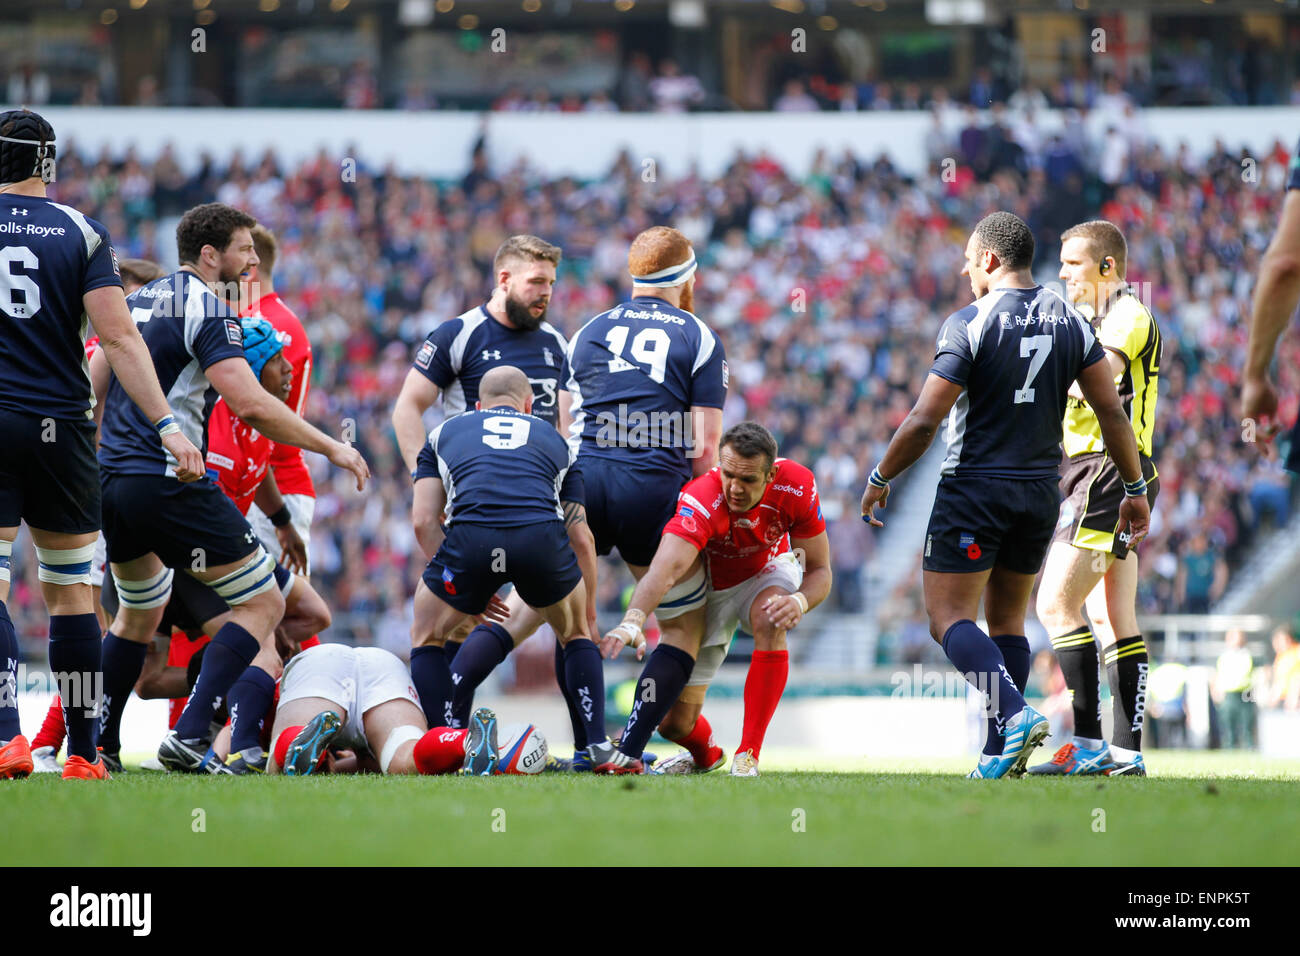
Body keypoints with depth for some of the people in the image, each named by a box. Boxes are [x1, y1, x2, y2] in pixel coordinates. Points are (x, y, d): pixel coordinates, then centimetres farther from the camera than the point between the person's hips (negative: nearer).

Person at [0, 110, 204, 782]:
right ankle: (83, 753, 12)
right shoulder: (81, 234, 3)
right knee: (70, 590, 10)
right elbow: (117, 337, -6)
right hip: (61, 423, 2)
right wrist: (167, 427, -8)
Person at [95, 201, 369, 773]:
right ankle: (190, 737, -14)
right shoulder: (206, 307, -10)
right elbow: (250, 405, -19)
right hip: (167, 482, -9)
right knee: (262, 604, -2)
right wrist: (332, 448, -11)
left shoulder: (138, 301, 17)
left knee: (139, 613, 28)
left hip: (110, 480, 9)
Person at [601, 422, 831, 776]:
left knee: (770, 620, -36)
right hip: (709, 589, -1)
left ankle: (748, 756, -25)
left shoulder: (797, 485, -27)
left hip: (767, 572, 1)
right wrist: (633, 620, -73)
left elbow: (819, 569, -17)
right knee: (674, 721, -8)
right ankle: (705, 753, 31)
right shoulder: (701, 501, -39)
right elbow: (666, 568, -55)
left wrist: (800, 601, -39)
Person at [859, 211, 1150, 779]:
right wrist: (1135, 489, 14)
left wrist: (880, 479, -1)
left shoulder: (970, 323, -12)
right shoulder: (1070, 322, 5)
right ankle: (999, 755, 8)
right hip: (1040, 491, 6)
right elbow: (1112, 414, 5)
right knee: (1007, 618, 14)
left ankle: (1013, 712, -24)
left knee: (949, 616, -2)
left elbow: (925, 421, -14)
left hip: (975, 488, -6)